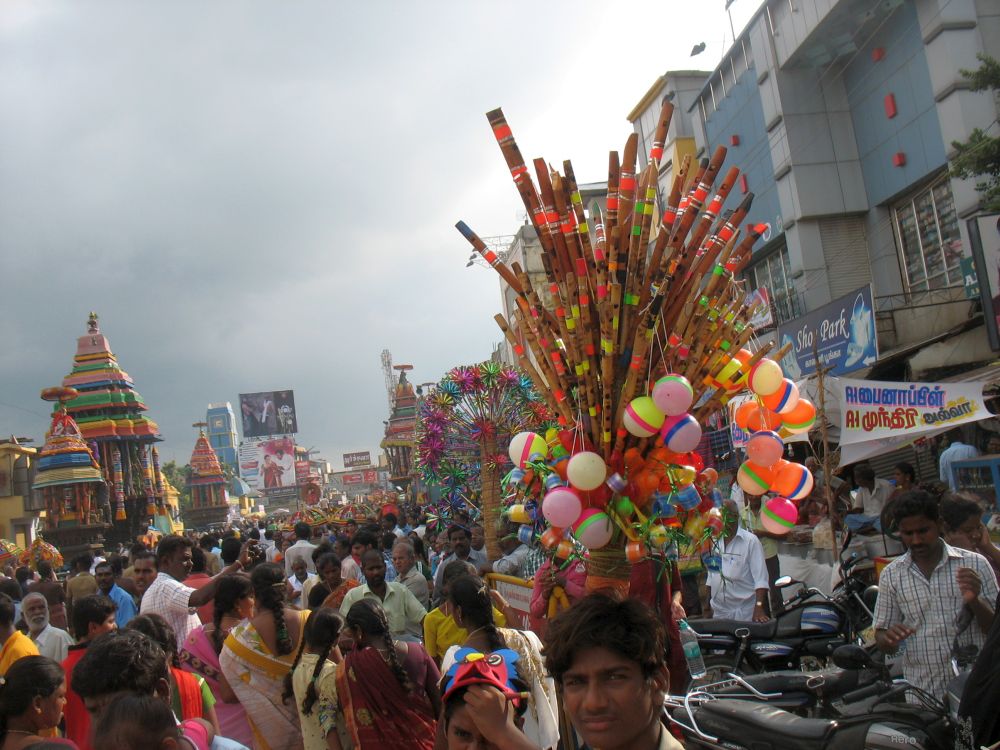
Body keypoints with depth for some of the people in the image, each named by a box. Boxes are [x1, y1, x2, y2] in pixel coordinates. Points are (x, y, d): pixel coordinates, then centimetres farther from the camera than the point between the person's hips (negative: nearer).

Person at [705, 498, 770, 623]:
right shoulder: (715, 541, 11)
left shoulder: (751, 541, -7)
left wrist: (759, 607, -24)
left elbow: (760, 579, -14)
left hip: (744, 613, -5)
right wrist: (709, 606, 14)